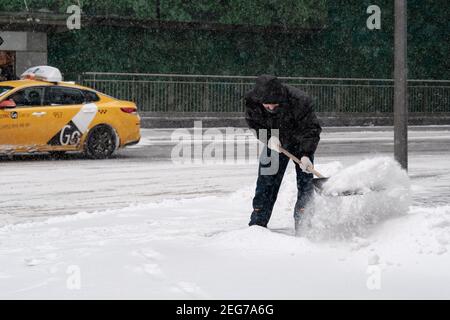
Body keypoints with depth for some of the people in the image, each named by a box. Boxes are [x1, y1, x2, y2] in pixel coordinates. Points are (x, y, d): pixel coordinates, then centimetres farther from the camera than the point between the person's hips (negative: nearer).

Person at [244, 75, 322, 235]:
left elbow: (311, 129, -29)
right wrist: (269, 136, -27)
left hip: (301, 143, -3)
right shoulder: (251, 101, -28)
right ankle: (257, 223, 9)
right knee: (266, 182, 0)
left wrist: (305, 154, -40)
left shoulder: (299, 101, -38)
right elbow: (254, 123, -8)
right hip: (275, 142, 3)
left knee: (305, 182, -10)